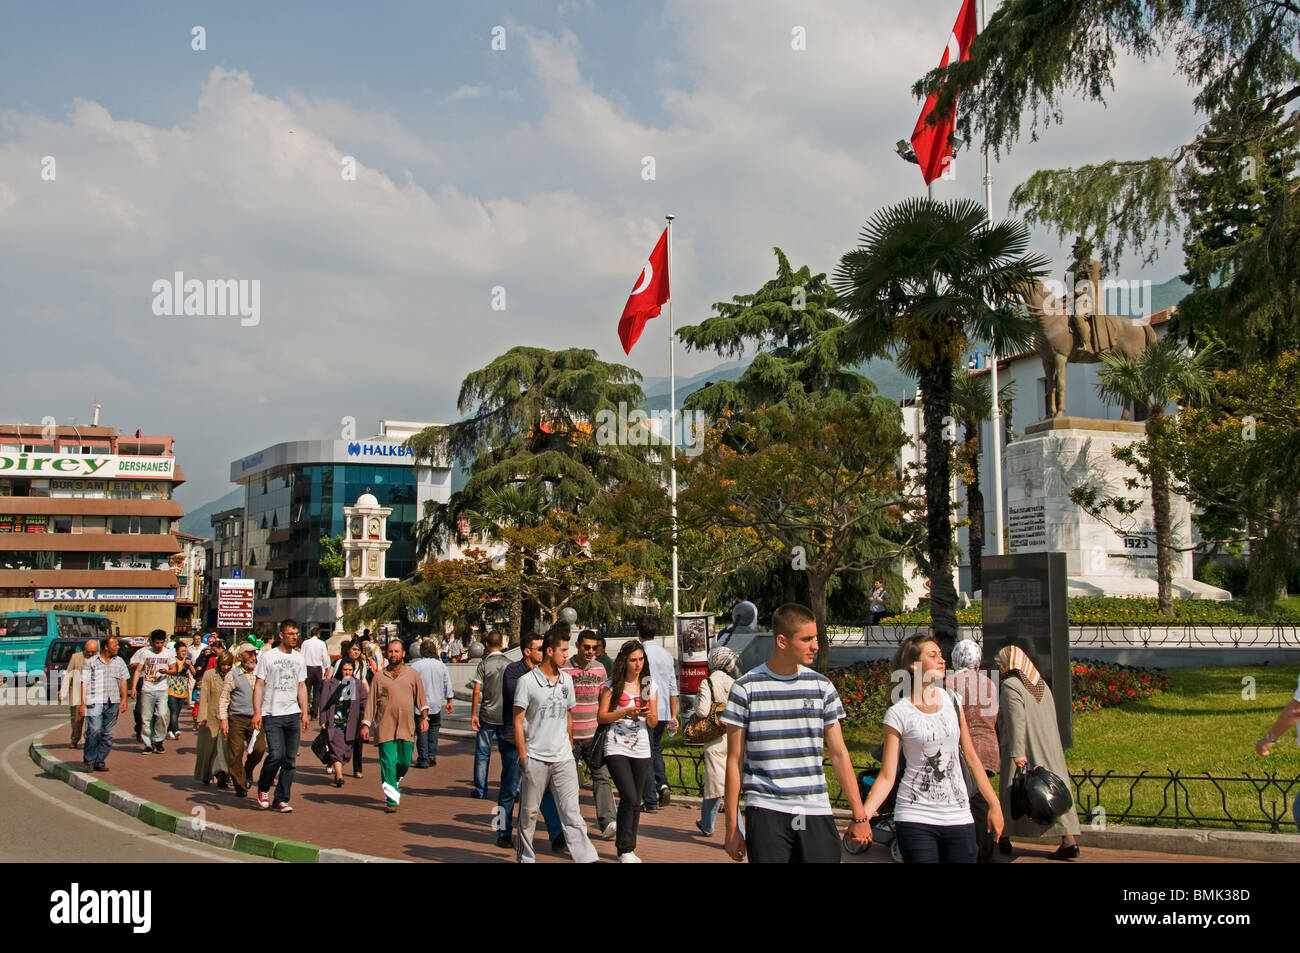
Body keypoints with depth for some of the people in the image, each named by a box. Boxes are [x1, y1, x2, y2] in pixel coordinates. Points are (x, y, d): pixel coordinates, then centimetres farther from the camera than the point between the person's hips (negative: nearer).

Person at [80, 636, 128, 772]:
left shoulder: (119, 662, 16)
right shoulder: (91, 662, 4)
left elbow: (123, 681, 16)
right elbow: (84, 683, 2)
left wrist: (124, 700, 5)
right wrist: (83, 704, -4)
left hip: (113, 703, 4)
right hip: (95, 702, -4)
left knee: (107, 734, 2)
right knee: (94, 731, -14)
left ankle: (100, 762, 9)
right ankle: (88, 761, -3)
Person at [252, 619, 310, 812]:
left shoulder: (299, 658, 13)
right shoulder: (267, 657, -1)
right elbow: (258, 686, -2)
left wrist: (304, 713, 10)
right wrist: (257, 712, -10)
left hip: (293, 715, 4)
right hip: (272, 715, -4)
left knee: (290, 760, 3)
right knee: (276, 755, -15)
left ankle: (281, 799, 11)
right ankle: (263, 788, 12)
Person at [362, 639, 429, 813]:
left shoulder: (412, 674, 8)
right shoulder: (380, 676, 6)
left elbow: (420, 698, 14)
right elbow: (371, 701, 7)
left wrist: (424, 717, 3)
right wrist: (366, 724, 2)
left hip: (406, 727, 1)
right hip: (385, 727, -1)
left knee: (404, 762, 4)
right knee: (388, 763, -7)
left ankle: (394, 784, 33)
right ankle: (392, 800, -3)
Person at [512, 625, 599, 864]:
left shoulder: (566, 680, 10)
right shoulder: (527, 681, -5)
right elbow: (518, 721, -4)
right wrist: (523, 756, -7)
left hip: (563, 759, 3)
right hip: (535, 760, -3)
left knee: (571, 813, -3)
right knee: (529, 813, 8)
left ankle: (586, 858, -9)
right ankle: (525, 857, 25)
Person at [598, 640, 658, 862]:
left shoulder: (649, 685, 8)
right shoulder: (612, 685, -1)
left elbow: (653, 723, 10)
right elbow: (601, 717, -2)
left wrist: (649, 715, -13)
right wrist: (625, 713, -15)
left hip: (641, 749, 4)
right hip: (616, 748, -4)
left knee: (635, 802, 6)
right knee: (629, 797, -16)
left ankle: (629, 849, 19)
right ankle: (625, 849, -5)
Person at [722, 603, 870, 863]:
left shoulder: (822, 686, 7)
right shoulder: (746, 688, -2)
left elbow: (839, 754, 10)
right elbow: (735, 760, 1)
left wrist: (859, 816, 7)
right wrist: (732, 826, 0)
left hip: (816, 813, 3)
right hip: (766, 812, -2)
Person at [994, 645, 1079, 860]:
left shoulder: (1010, 686, -11)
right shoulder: (1041, 684, 13)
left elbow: (1016, 720, -19)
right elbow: (1052, 716, 16)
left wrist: (1017, 752, -22)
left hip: (1023, 751, -6)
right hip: (1049, 749, 7)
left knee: (1011, 792, 5)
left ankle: (1004, 840, 15)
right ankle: (1069, 840, -4)